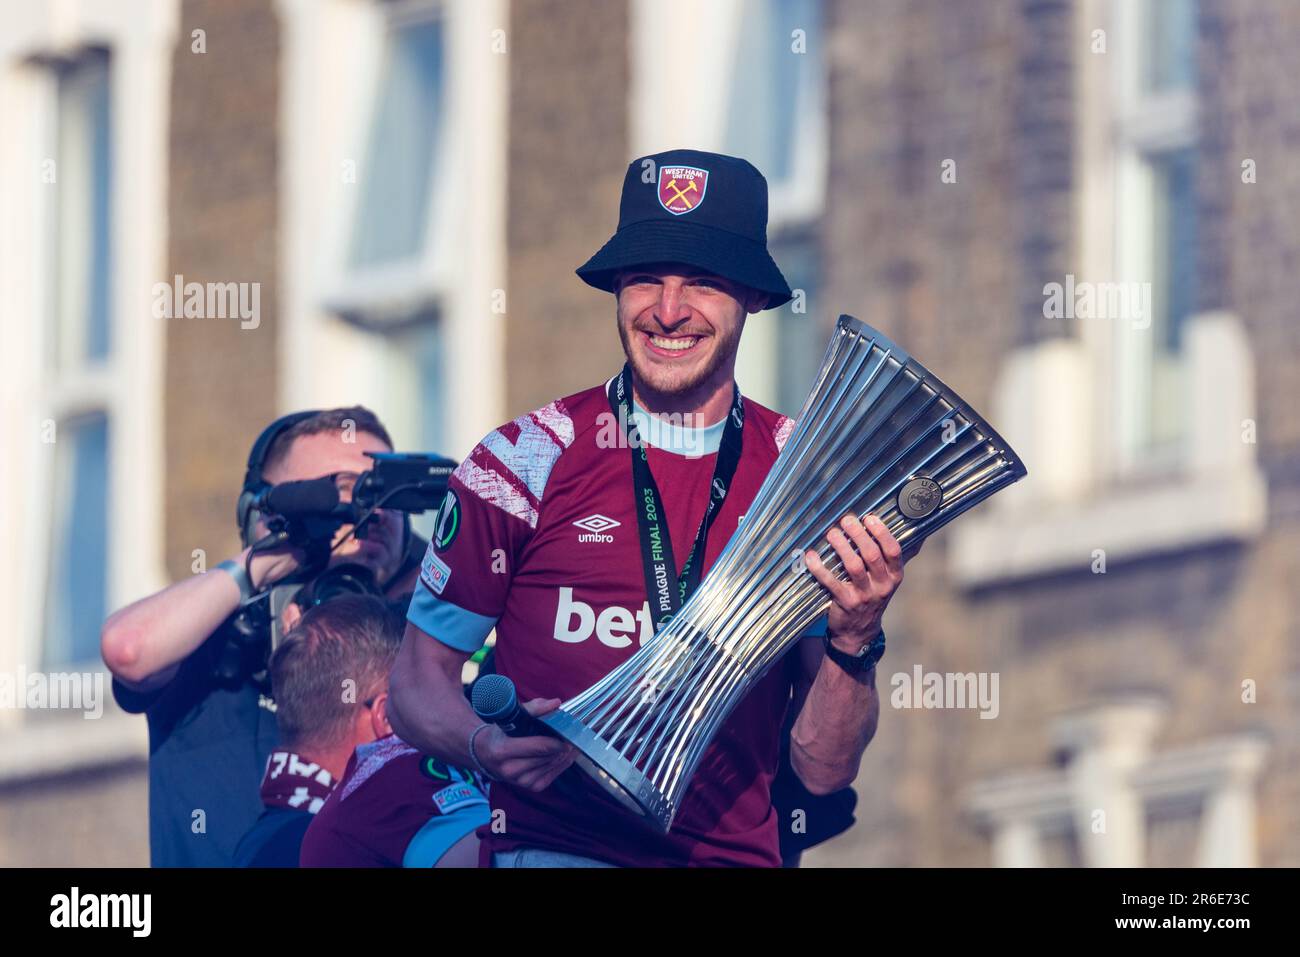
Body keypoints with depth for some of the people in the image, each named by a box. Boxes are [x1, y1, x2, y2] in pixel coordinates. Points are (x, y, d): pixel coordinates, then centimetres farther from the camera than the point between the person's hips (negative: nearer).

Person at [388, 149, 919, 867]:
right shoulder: (529, 458, 5)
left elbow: (823, 769, 10)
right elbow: (417, 686, 8)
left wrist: (854, 643, -9)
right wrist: (489, 747, -13)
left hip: (737, 854, 2)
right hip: (552, 849, -2)